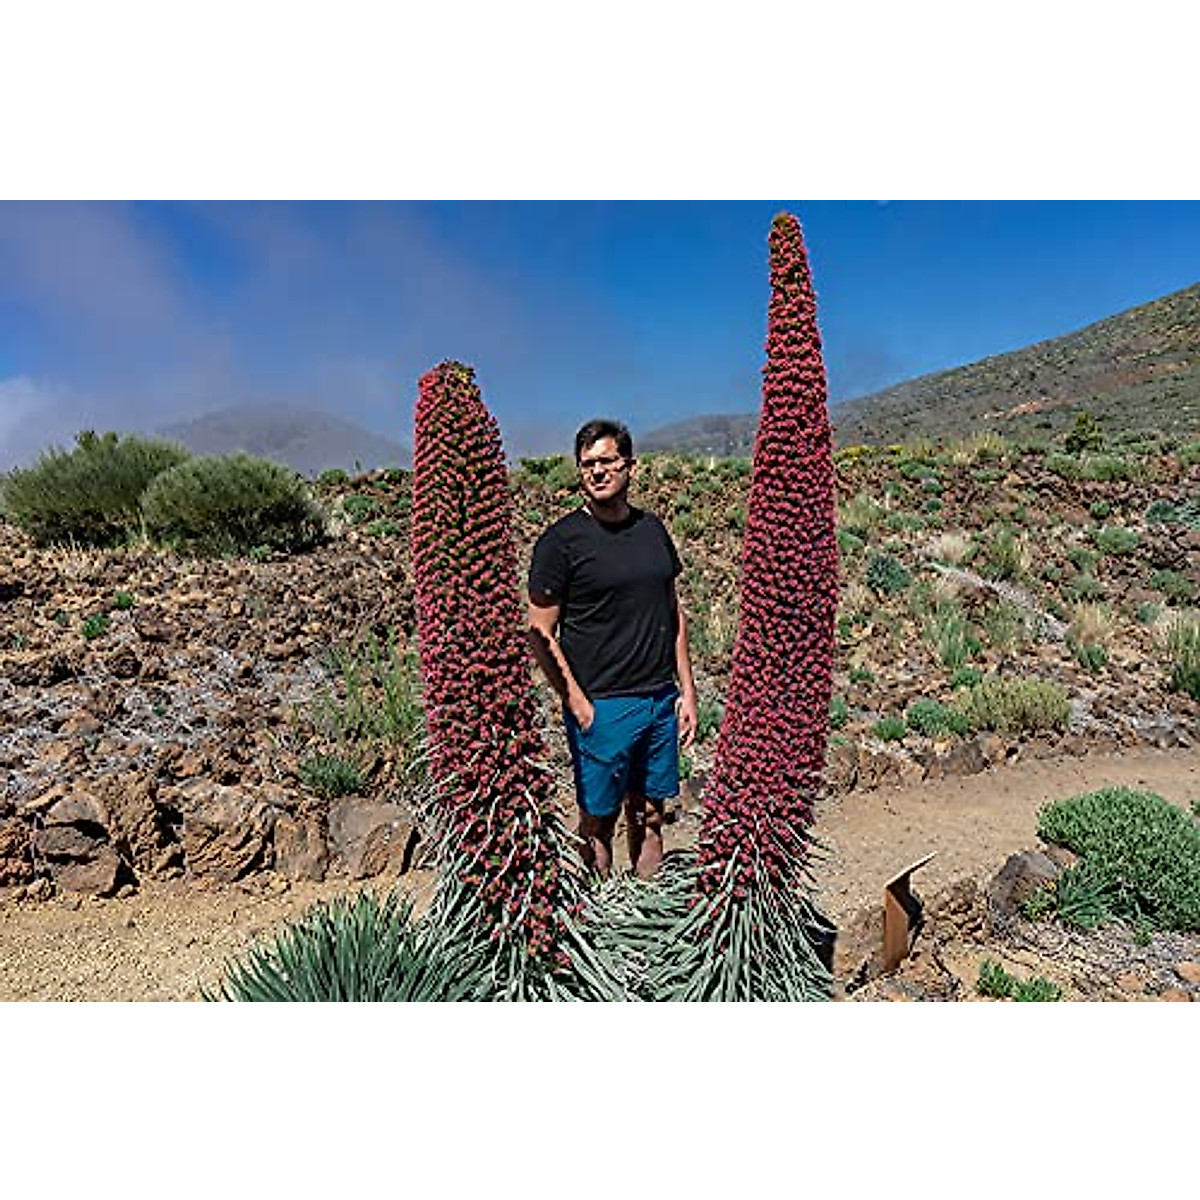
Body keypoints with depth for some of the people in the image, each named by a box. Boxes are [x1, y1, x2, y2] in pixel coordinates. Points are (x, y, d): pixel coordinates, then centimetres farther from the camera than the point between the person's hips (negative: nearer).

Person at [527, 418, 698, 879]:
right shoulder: (562, 540, -7)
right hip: (601, 706, -5)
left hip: (661, 700, 5)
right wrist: (577, 702, -14)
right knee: (597, 821, 8)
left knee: (649, 816, 16)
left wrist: (687, 689, 11)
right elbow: (541, 633, -8)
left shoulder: (653, 529, 10)